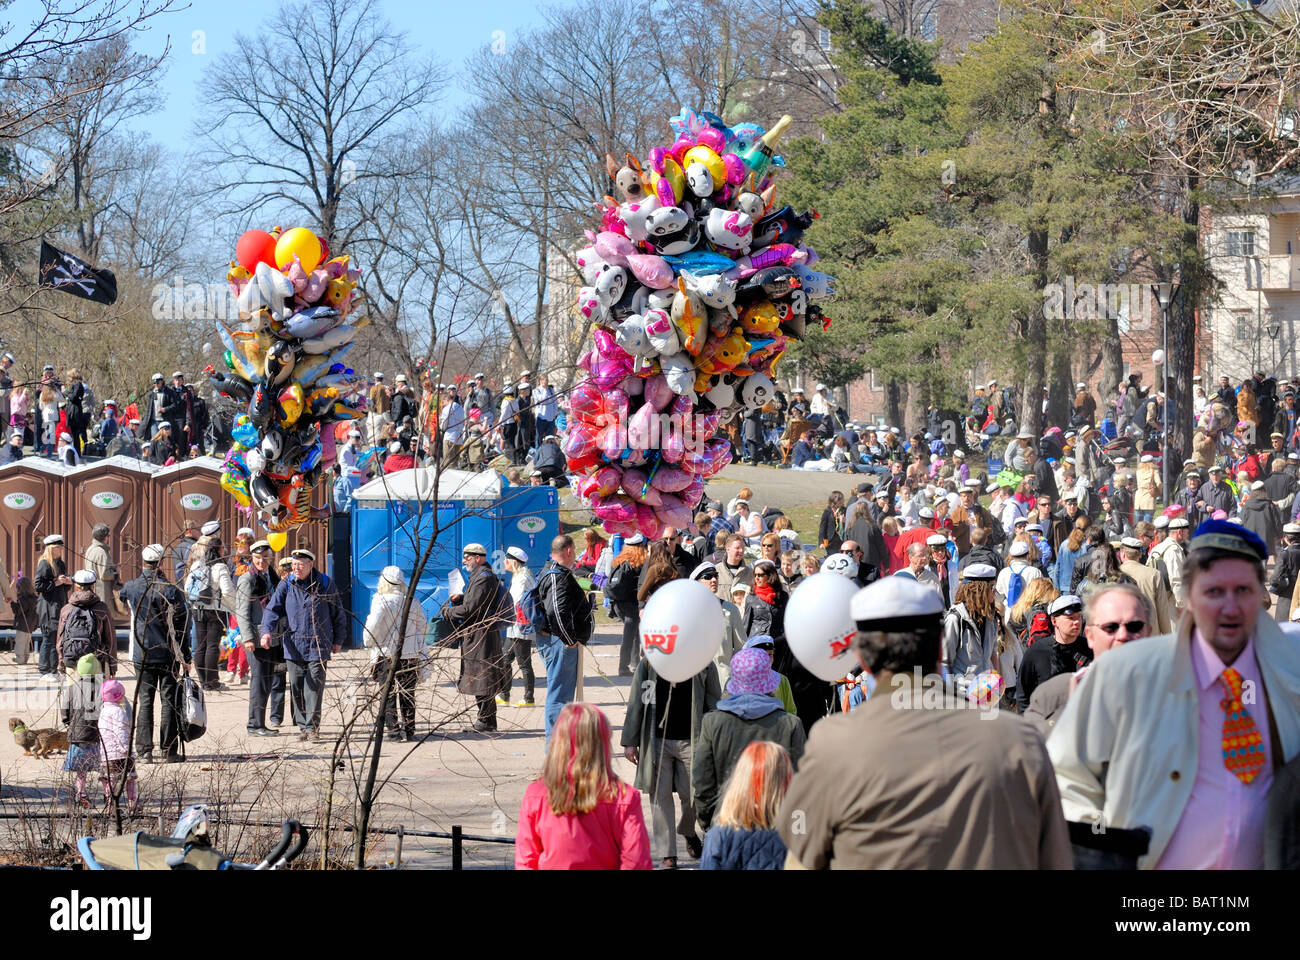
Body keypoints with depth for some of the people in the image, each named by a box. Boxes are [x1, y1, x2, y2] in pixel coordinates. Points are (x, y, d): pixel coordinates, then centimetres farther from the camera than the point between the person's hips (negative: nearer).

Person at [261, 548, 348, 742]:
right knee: (296, 688, 5)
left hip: (318, 645, -2)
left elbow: (338, 614, 10)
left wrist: (338, 640, 11)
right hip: (293, 645, 2)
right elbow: (273, 609, -2)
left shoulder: (325, 584, 2)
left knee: (314, 687, -7)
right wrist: (267, 631, -18)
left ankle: (312, 727, -3)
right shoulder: (286, 585, 5)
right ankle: (302, 726, 15)